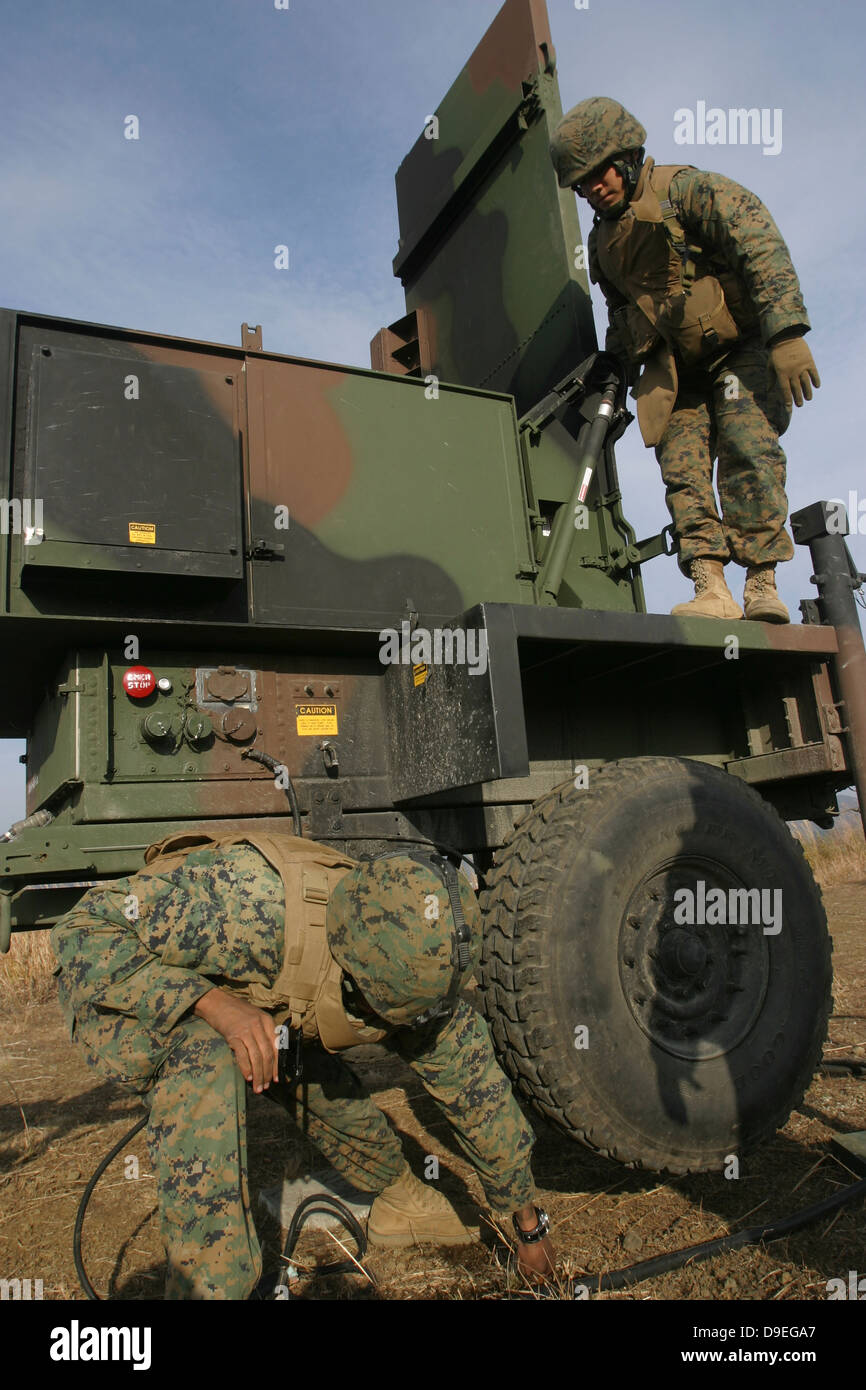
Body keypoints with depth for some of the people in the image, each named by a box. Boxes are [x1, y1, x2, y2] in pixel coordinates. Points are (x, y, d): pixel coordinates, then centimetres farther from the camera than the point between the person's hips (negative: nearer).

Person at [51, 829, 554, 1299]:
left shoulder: (417, 965, -23)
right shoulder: (246, 898, -42)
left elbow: (478, 1084, -10)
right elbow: (83, 931, -33)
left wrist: (529, 1226, 2)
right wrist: (211, 1001, -45)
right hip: (122, 997, -4)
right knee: (207, 1062, -34)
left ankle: (399, 1197, 22)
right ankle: (209, 1282, -19)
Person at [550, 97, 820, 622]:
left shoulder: (687, 188, -9)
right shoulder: (603, 240, 12)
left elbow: (762, 246, -18)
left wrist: (787, 334, -27)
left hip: (742, 349, -5)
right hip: (678, 371, 5)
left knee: (746, 443, -23)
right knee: (682, 467, -12)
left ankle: (763, 584, -21)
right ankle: (712, 592, -20)